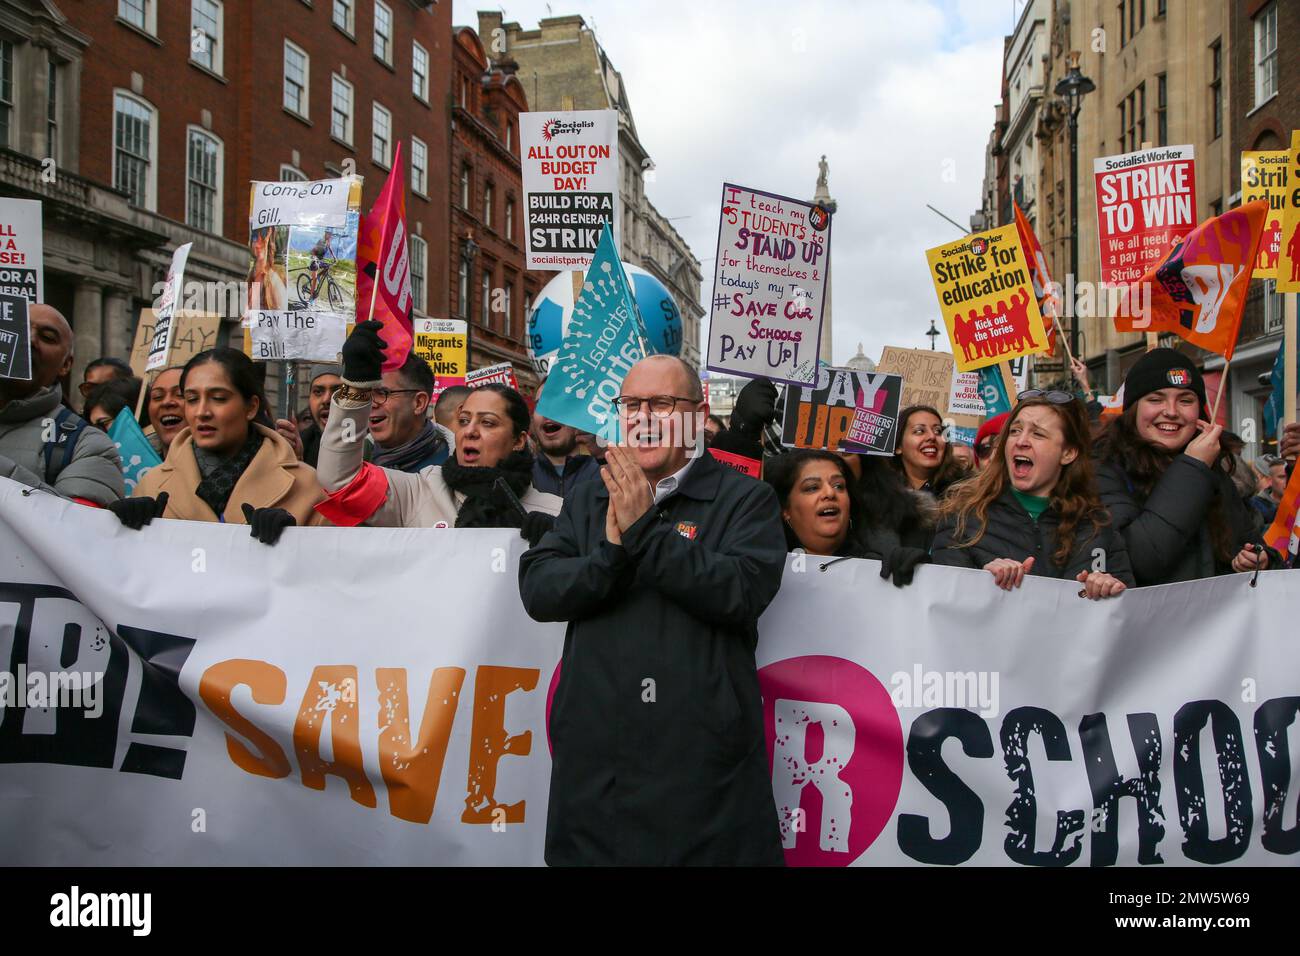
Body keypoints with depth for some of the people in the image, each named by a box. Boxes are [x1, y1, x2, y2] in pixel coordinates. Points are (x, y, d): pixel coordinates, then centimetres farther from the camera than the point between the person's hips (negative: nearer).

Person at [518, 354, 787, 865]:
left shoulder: (746, 498, 0)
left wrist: (645, 531, -18)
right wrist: (611, 552, -17)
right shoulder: (587, 501, 13)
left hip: (705, 758, -3)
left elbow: (745, 592, -16)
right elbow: (537, 591, 0)